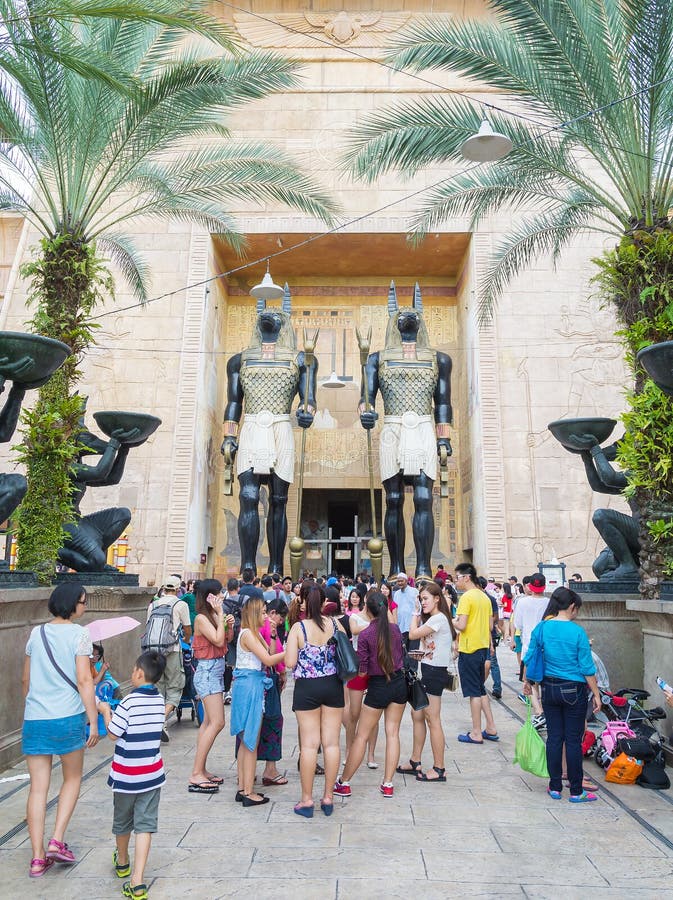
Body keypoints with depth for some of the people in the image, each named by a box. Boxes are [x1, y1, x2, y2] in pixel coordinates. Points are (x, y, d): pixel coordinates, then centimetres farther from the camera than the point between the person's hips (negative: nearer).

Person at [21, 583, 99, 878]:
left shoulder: (36, 633, 7)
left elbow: (26, 679, 14)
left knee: (38, 787, 10)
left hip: (34, 719, 4)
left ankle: (37, 858, 14)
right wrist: (93, 720, -8)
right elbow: (84, 680, -13)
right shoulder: (78, 634, -9)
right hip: (68, 718, -4)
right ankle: (57, 841, 9)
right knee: (72, 778, 18)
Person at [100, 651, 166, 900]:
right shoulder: (159, 700, -1)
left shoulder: (129, 702, -19)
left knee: (123, 821, 21)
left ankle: (122, 861, 43)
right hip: (152, 774, 3)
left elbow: (113, 734, -13)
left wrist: (106, 711, 1)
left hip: (127, 774, -3)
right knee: (145, 825, 6)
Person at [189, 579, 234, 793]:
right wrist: (220, 614, -20)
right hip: (207, 671, -9)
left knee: (208, 722, 12)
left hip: (216, 671, 9)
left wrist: (230, 625, -3)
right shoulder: (201, 618, -16)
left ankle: (201, 770, 20)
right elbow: (218, 641, -23)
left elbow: (227, 640, 15)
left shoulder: (213, 616, 9)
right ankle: (196, 776, -7)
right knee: (217, 722, -12)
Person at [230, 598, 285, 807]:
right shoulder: (248, 634, -16)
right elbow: (268, 660, -20)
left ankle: (242, 788, 23)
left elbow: (268, 655, 8)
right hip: (249, 686, -10)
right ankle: (248, 793, 6)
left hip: (251, 686, 10)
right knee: (251, 742, -2)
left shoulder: (253, 634, 14)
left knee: (246, 742, 15)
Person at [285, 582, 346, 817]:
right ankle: (328, 797, 19)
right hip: (333, 685, 3)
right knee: (331, 743, 9)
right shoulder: (335, 625, -3)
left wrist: (297, 652, 5)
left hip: (307, 688, -3)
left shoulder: (298, 628, -12)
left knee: (309, 744, 5)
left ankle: (307, 800, 14)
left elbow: (290, 663, -14)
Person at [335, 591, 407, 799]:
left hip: (378, 686, -4)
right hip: (399, 682, 4)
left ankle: (344, 783, 14)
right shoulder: (395, 629, -1)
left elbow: (362, 671, -13)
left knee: (361, 736, 4)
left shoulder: (365, 635, -15)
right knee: (392, 732, 11)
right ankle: (388, 784, 14)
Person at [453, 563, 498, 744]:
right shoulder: (484, 596, 9)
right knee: (480, 689, 18)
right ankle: (491, 728, 22)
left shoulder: (466, 597, -16)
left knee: (473, 692, 1)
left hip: (469, 649, -8)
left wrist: (451, 621, -3)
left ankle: (476, 733, 9)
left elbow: (461, 626, -21)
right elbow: (490, 626, 12)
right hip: (483, 647, 8)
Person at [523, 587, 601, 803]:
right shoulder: (578, 632, -13)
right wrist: (596, 694, 0)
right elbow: (587, 667, -10)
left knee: (554, 738, 12)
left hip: (549, 688, 4)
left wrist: (526, 681, 18)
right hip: (574, 690, -3)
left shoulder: (541, 628, -3)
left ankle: (555, 787, 20)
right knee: (573, 740, 5)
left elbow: (529, 658, 4)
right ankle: (576, 792, 15)